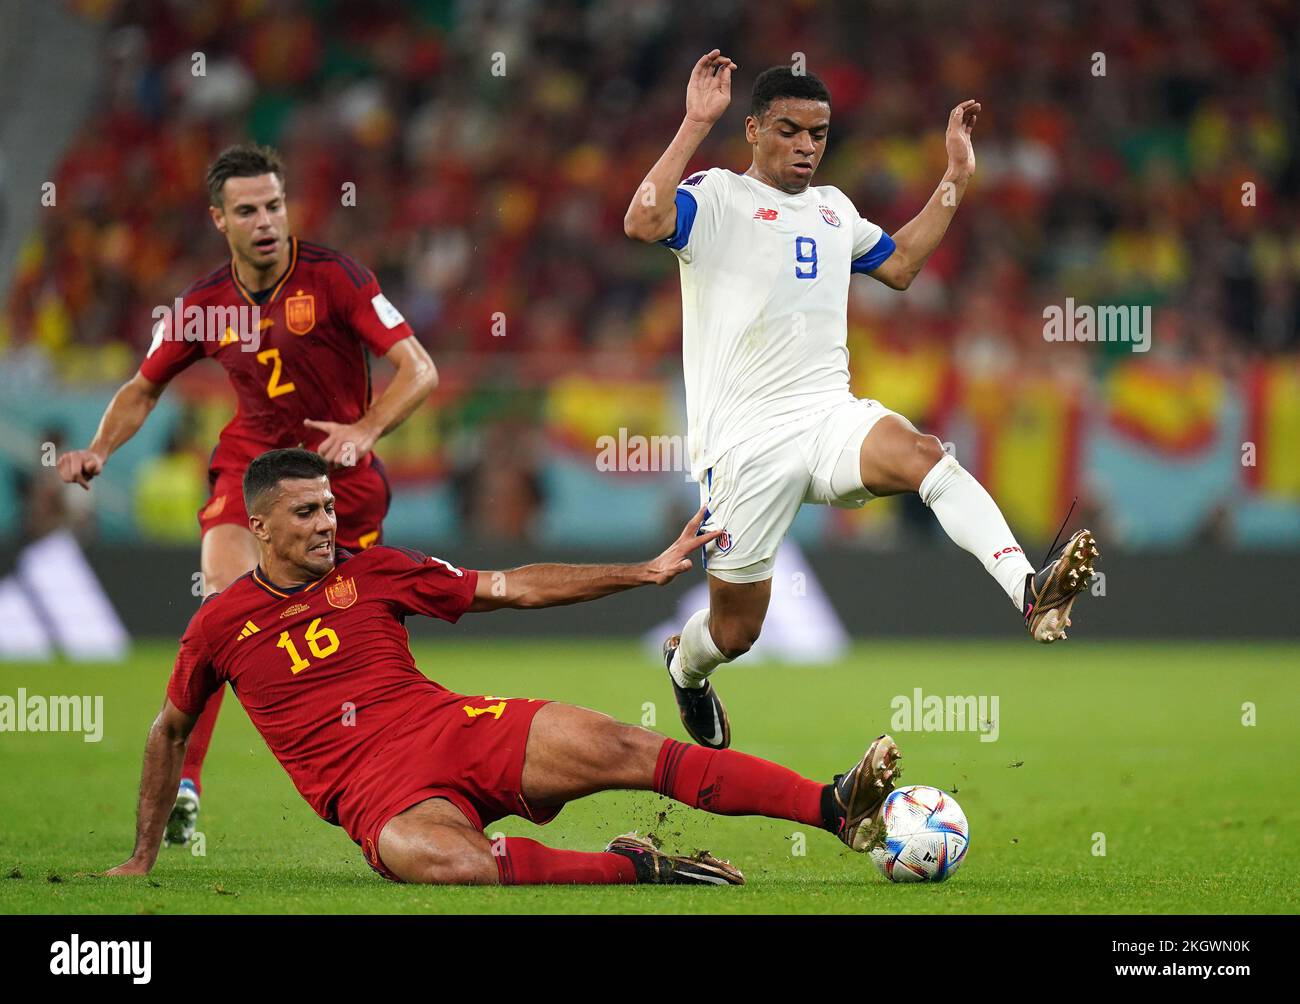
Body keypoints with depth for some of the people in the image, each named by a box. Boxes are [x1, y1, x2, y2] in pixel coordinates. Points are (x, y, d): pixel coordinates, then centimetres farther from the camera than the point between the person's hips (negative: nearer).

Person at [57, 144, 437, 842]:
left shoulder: (334, 277, -14)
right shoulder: (204, 304, -3)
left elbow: (419, 370, -16)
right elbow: (145, 387, 13)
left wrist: (364, 430, -32)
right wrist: (99, 451, -4)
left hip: (343, 468, -1)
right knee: (224, 596, -23)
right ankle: (182, 784, -25)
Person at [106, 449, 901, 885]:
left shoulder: (373, 572, 10)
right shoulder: (220, 625, 4)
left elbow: (513, 588, 10)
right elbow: (172, 731, 19)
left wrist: (647, 572, 4)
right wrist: (144, 855, 20)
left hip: (457, 728, 3)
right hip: (377, 788, -3)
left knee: (622, 748, -20)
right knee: (454, 865, -41)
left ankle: (838, 809, -29)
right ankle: (634, 867, -28)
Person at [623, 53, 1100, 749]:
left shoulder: (832, 208, 19)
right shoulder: (718, 198, -4)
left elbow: (899, 265, 35)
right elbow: (643, 222, -25)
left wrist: (955, 179, 29)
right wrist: (695, 124, -26)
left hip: (831, 417, 4)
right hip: (744, 441, -4)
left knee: (924, 456, -31)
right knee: (735, 628, 3)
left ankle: (1031, 593, -50)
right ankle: (684, 667, 42)